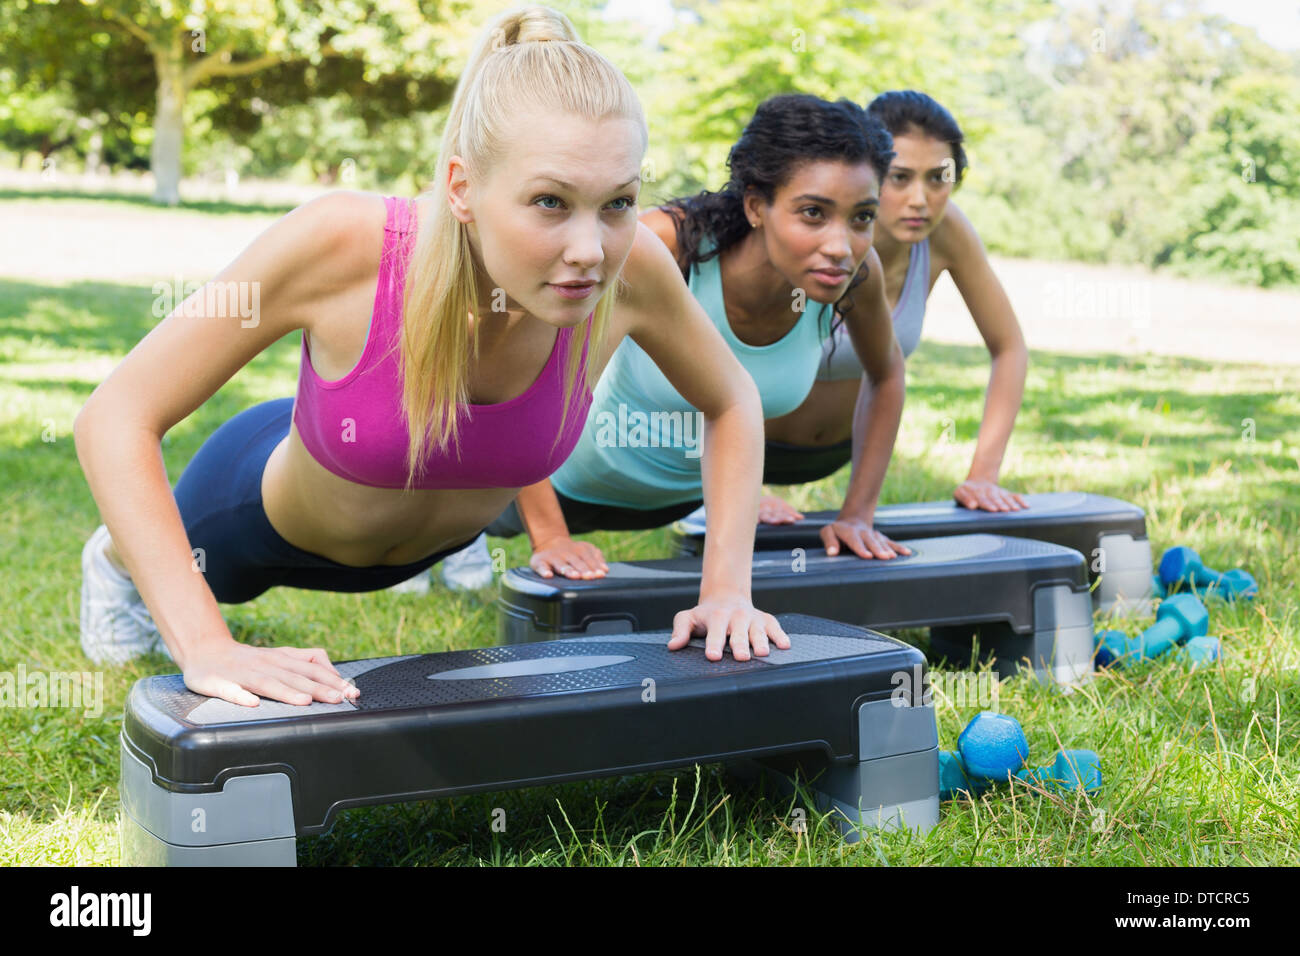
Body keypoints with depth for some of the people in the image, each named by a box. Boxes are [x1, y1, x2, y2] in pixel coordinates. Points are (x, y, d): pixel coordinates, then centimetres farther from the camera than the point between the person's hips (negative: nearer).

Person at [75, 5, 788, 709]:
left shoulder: (629, 267, -35)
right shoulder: (342, 244, -43)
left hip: (430, 540, 2)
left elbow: (730, 402, -13)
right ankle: (118, 558, 65)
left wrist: (726, 586, -23)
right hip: (271, 514, -2)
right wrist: (205, 647, -46)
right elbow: (115, 416, -37)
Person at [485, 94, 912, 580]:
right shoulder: (666, 243, -42)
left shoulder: (856, 272, -28)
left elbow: (886, 374, -4)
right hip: (578, 480, -4)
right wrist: (549, 537, -38)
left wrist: (856, 515, -8)